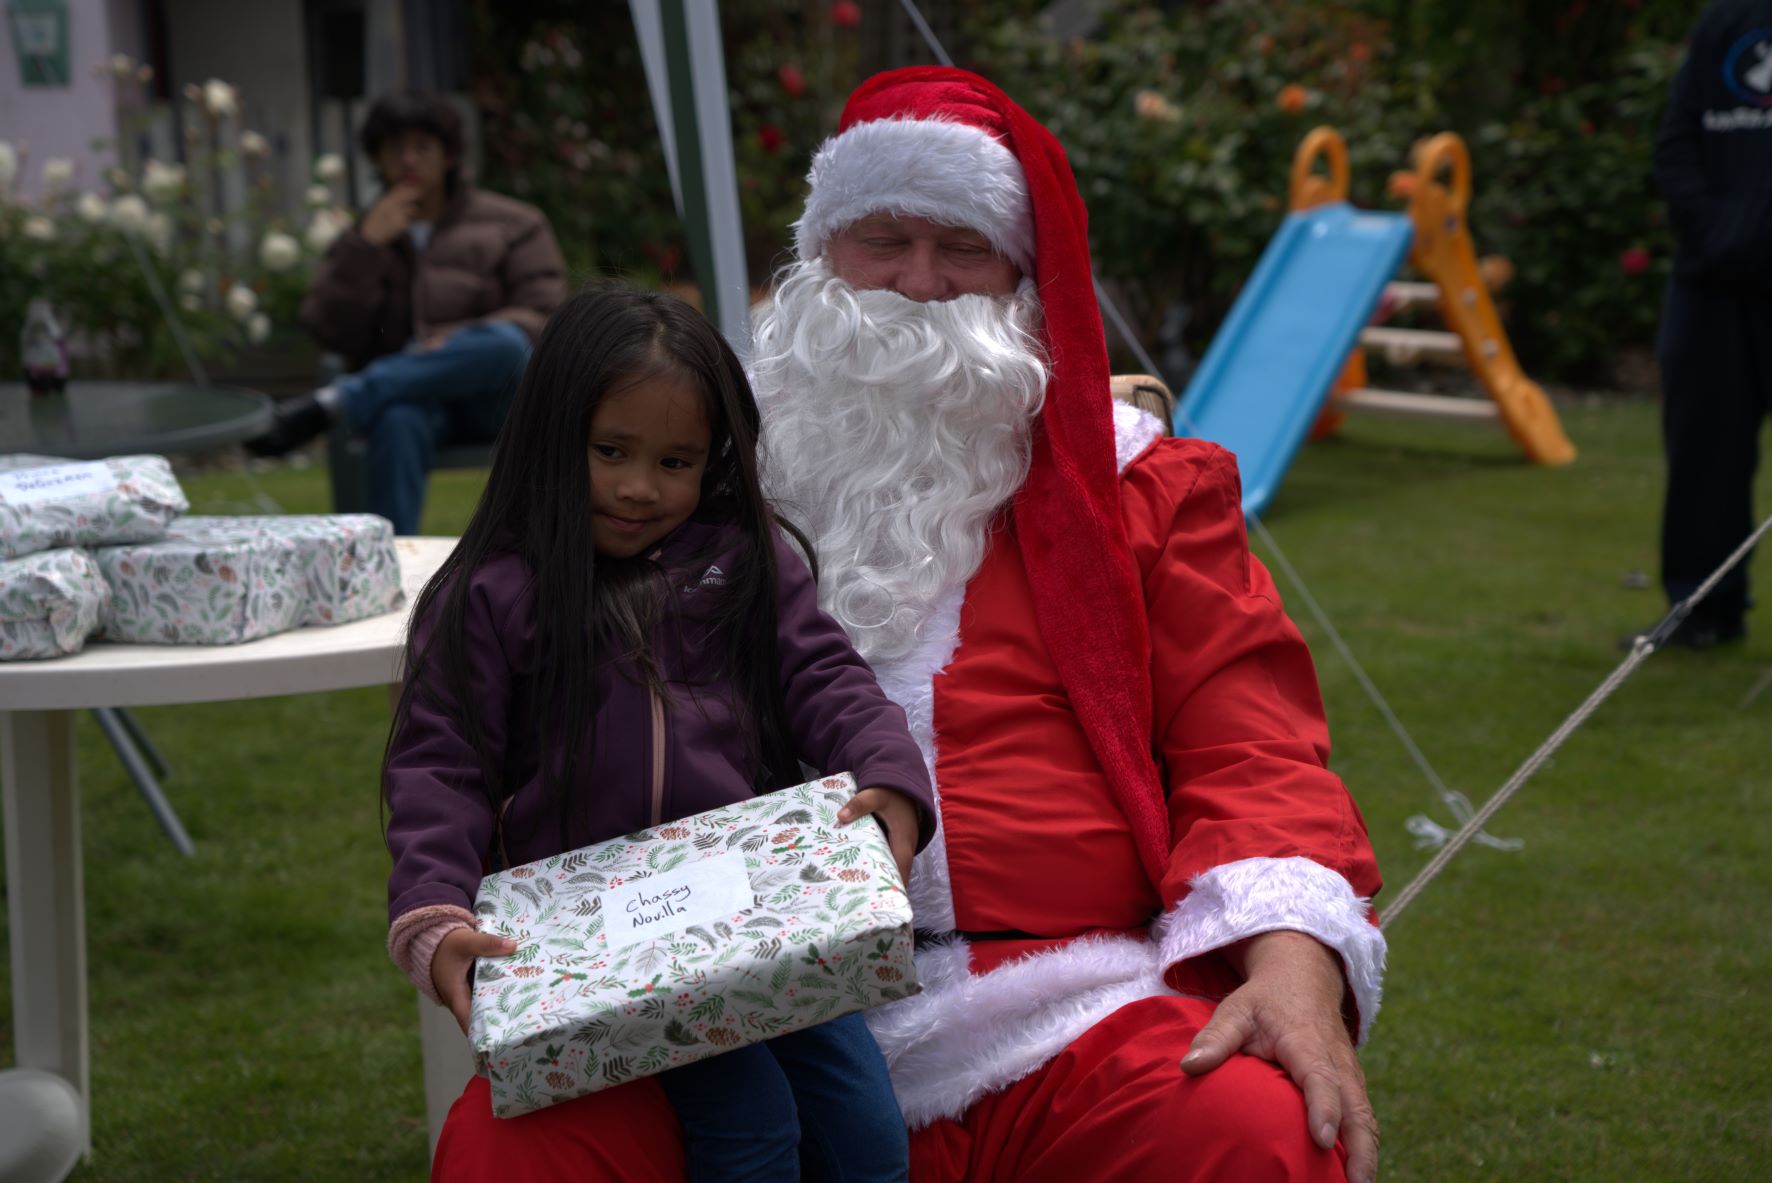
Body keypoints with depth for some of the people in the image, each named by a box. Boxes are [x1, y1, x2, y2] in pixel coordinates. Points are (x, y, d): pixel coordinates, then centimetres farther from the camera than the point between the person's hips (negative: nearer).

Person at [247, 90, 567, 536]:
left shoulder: (511, 225, 16)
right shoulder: (358, 243, 22)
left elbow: (543, 317, 1)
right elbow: (333, 333, 7)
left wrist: (462, 340, -17)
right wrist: (366, 246, -3)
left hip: (495, 397, 0)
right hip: (399, 393, 0)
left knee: (503, 343, -38)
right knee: (400, 421, -40)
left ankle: (323, 407, -38)